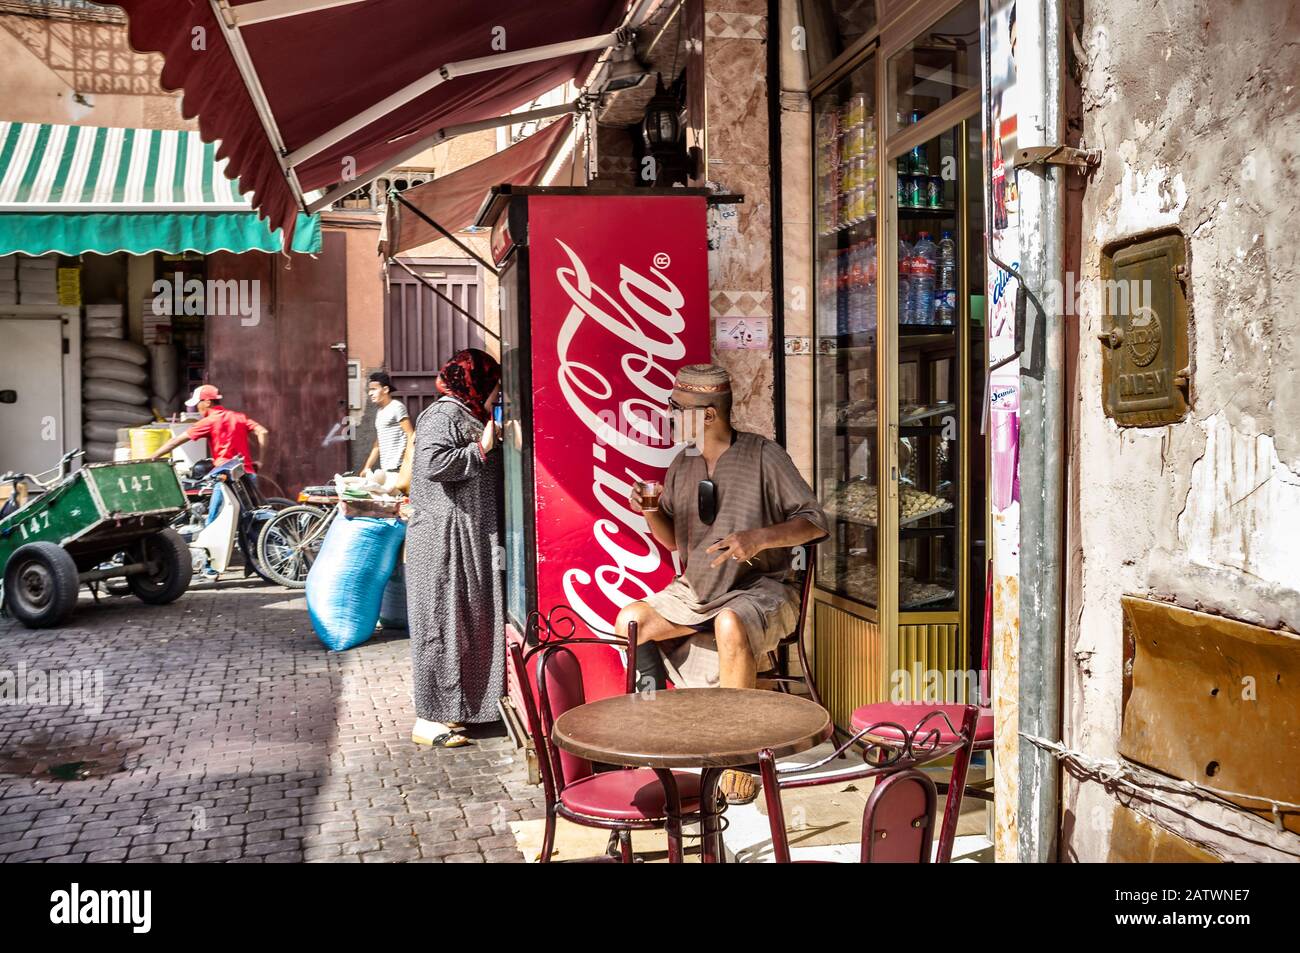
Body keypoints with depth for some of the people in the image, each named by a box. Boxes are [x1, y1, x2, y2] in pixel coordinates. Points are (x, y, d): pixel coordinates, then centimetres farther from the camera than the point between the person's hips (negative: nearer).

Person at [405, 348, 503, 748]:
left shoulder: (465, 415, 18)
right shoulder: (444, 415, -12)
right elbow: (433, 462, -28)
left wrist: (495, 443, 13)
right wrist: (482, 449, -18)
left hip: (468, 540, 10)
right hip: (444, 539, -10)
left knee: (465, 623, 12)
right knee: (441, 624, -6)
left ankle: (449, 709, 20)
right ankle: (427, 720, -1)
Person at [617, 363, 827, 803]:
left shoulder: (763, 456, -10)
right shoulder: (682, 465, 8)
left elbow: (814, 521, -11)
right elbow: (673, 539, 15)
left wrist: (759, 538, -27)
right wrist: (651, 512, -7)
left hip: (760, 588, -6)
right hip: (695, 590, 6)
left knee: (730, 627, -38)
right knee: (629, 622, -15)